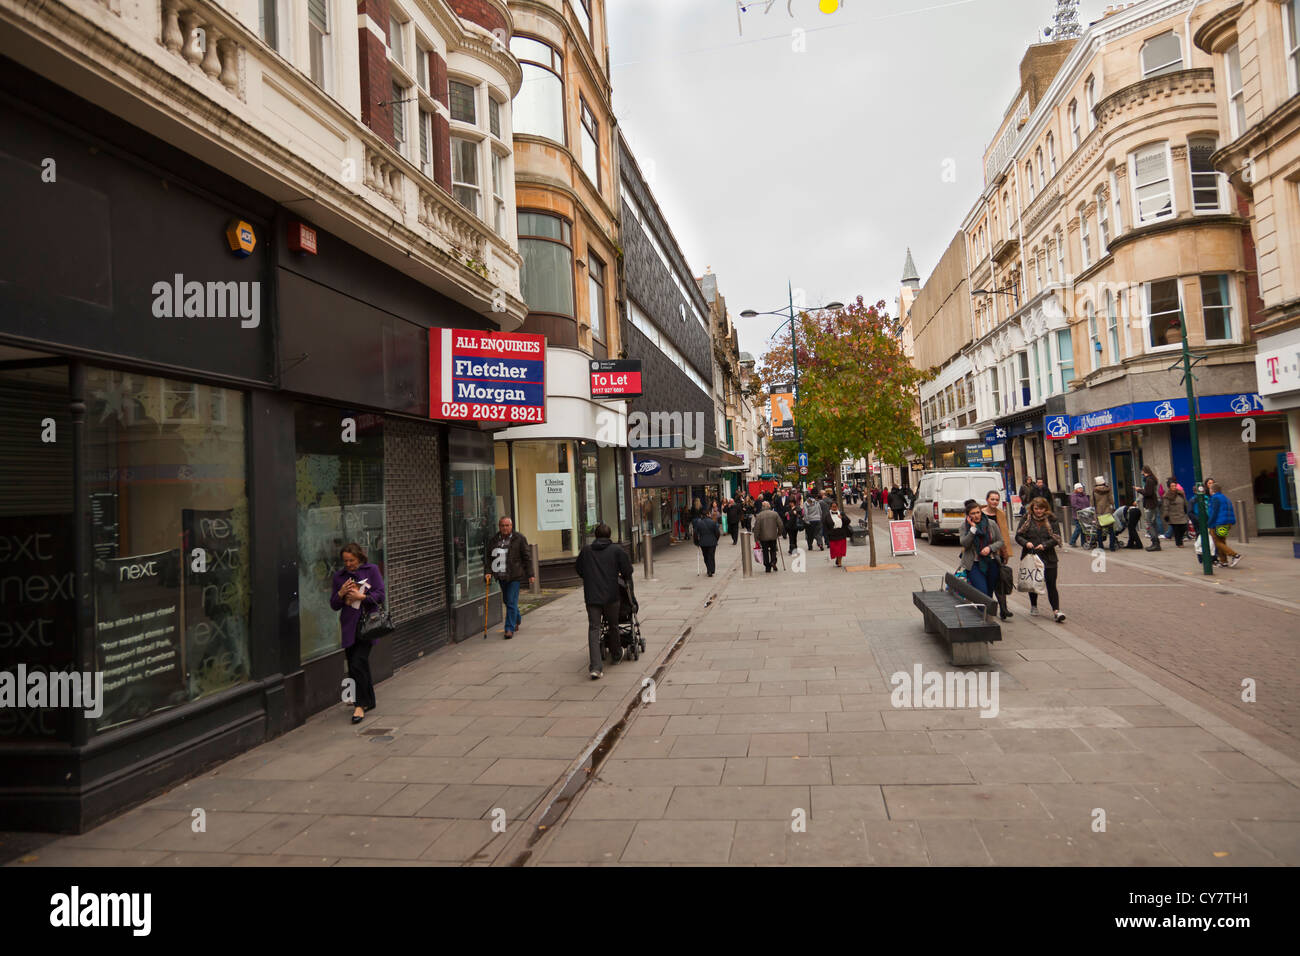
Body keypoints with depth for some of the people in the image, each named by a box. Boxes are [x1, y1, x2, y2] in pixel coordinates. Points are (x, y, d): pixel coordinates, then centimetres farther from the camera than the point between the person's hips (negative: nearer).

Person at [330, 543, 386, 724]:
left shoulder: (371, 570, 1)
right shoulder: (339, 576, 12)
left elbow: (380, 595, -3)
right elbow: (334, 605, 12)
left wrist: (361, 597, -13)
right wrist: (341, 593, -6)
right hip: (349, 626, 5)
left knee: (358, 664, -14)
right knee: (353, 666, 9)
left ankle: (361, 705, -7)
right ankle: (369, 701, 25)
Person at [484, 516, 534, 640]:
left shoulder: (519, 539, -3)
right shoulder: (493, 540, 7)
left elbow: (527, 557, -2)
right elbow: (487, 556, 9)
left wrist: (530, 574, -4)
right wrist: (489, 571, -3)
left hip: (514, 576, -5)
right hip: (501, 576, 5)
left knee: (511, 602, -8)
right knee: (506, 601, 17)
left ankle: (510, 629, -2)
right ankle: (516, 621, 39)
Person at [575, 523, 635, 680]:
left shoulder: (586, 550, 6)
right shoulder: (616, 550, -1)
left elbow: (578, 569, 17)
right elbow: (628, 570, -2)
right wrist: (622, 577, 20)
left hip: (591, 596, 1)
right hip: (611, 595, -1)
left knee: (593, 628, -1)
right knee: (613, 626, 19)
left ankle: (596, 666, -12)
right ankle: (616, 655, 38)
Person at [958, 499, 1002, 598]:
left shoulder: (991, 523, 2)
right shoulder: (965, 526, -2)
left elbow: (1000, 541, 8)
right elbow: (964, 544, -14)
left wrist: (990, 548, -11)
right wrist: (973, 528, -18)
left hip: (991, 563, 3)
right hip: (974, 565, -3)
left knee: (989, 593, 10)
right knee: (982, 592, -16)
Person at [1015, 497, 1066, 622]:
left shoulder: (1052, 520, 2)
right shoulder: (1027, 519, 3)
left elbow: (1056, 538, -2)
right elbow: (1018, 536, 2)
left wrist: (1045, 545, -17)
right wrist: (1026, 543, -17)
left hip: (1048, 558, -1)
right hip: (1030, 556, 1)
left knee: (1051, 584, -6)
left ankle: (1056, 611, -7)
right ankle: (1033, 606, 33)